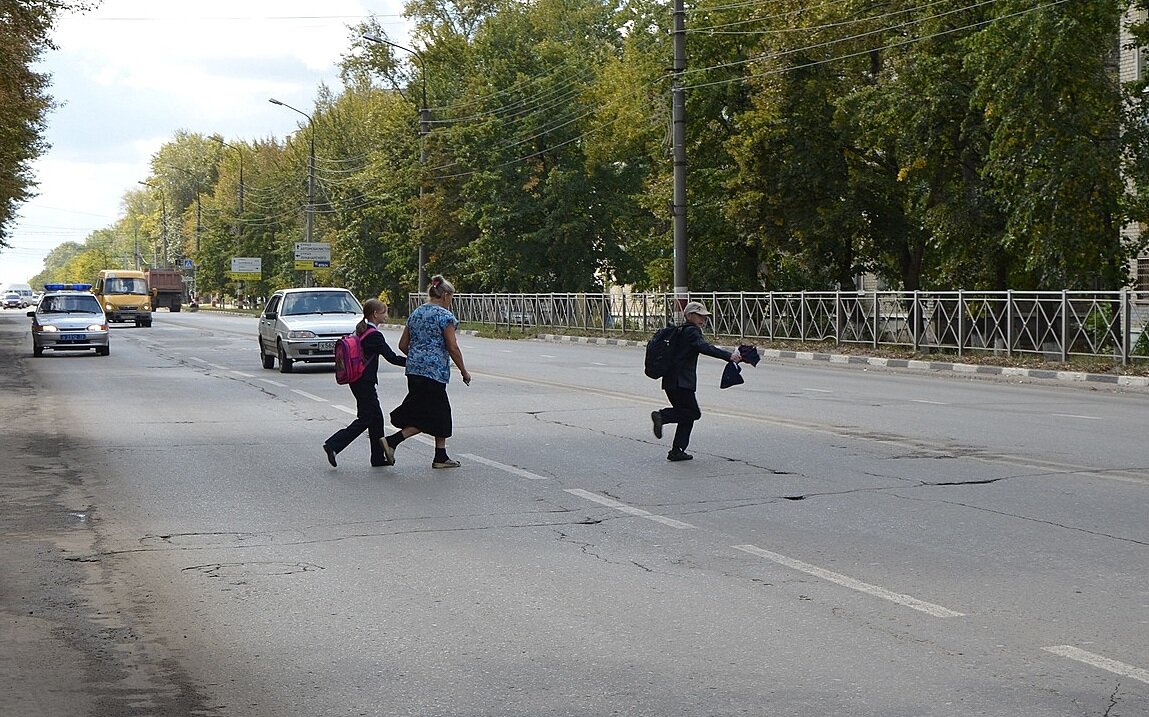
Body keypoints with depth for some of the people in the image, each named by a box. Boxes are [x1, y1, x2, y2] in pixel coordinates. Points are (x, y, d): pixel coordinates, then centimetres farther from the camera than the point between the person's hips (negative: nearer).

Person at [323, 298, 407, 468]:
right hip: (365, 382, -10)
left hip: (356, 380, 10)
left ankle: (378, 457, 16)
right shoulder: (375, 335, -16)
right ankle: (333, 445, -9)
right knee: (365, 419, -4)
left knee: (376, 417, 13)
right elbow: (391, 357, -17)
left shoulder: (360, 330, 10)